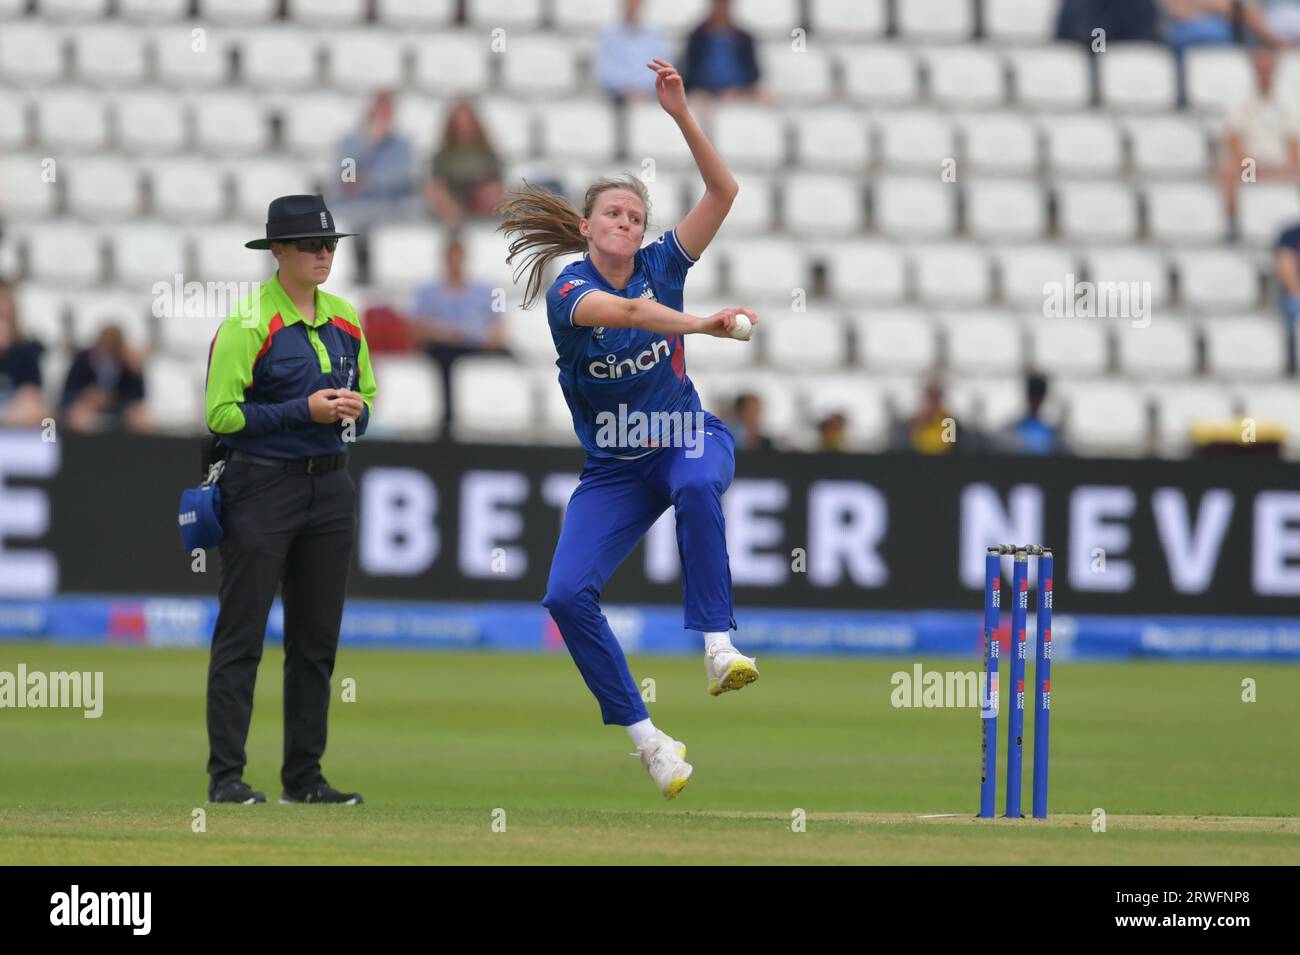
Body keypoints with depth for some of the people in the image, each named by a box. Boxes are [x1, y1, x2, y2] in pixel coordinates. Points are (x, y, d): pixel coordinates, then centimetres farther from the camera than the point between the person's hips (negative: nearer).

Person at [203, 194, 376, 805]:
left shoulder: (344, 318, 11)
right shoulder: (248, 322, -9)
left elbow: (366, 395, 21)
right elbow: (222, 414, -12)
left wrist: (354, 411, -3)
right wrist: (304, 411, -18)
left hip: (331, 486, 7)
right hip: (262, 487, -6)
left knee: (317, 639, 9)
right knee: (241, 634, -5)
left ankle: (304, 777, 15)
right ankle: (225, 776, -5)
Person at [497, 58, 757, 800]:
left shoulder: (660, 266, -4)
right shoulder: (569, 292, -15)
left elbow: (724, 191, -11)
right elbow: (623, 310, -37)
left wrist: (681, 112, -21)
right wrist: (701, 324, -54)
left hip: (686, 439, 0)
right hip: (615, 468, 0)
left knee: (698, 482, -38)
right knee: (568, 594, -16)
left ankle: (719, 642, -36)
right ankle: (646, 737, -5)